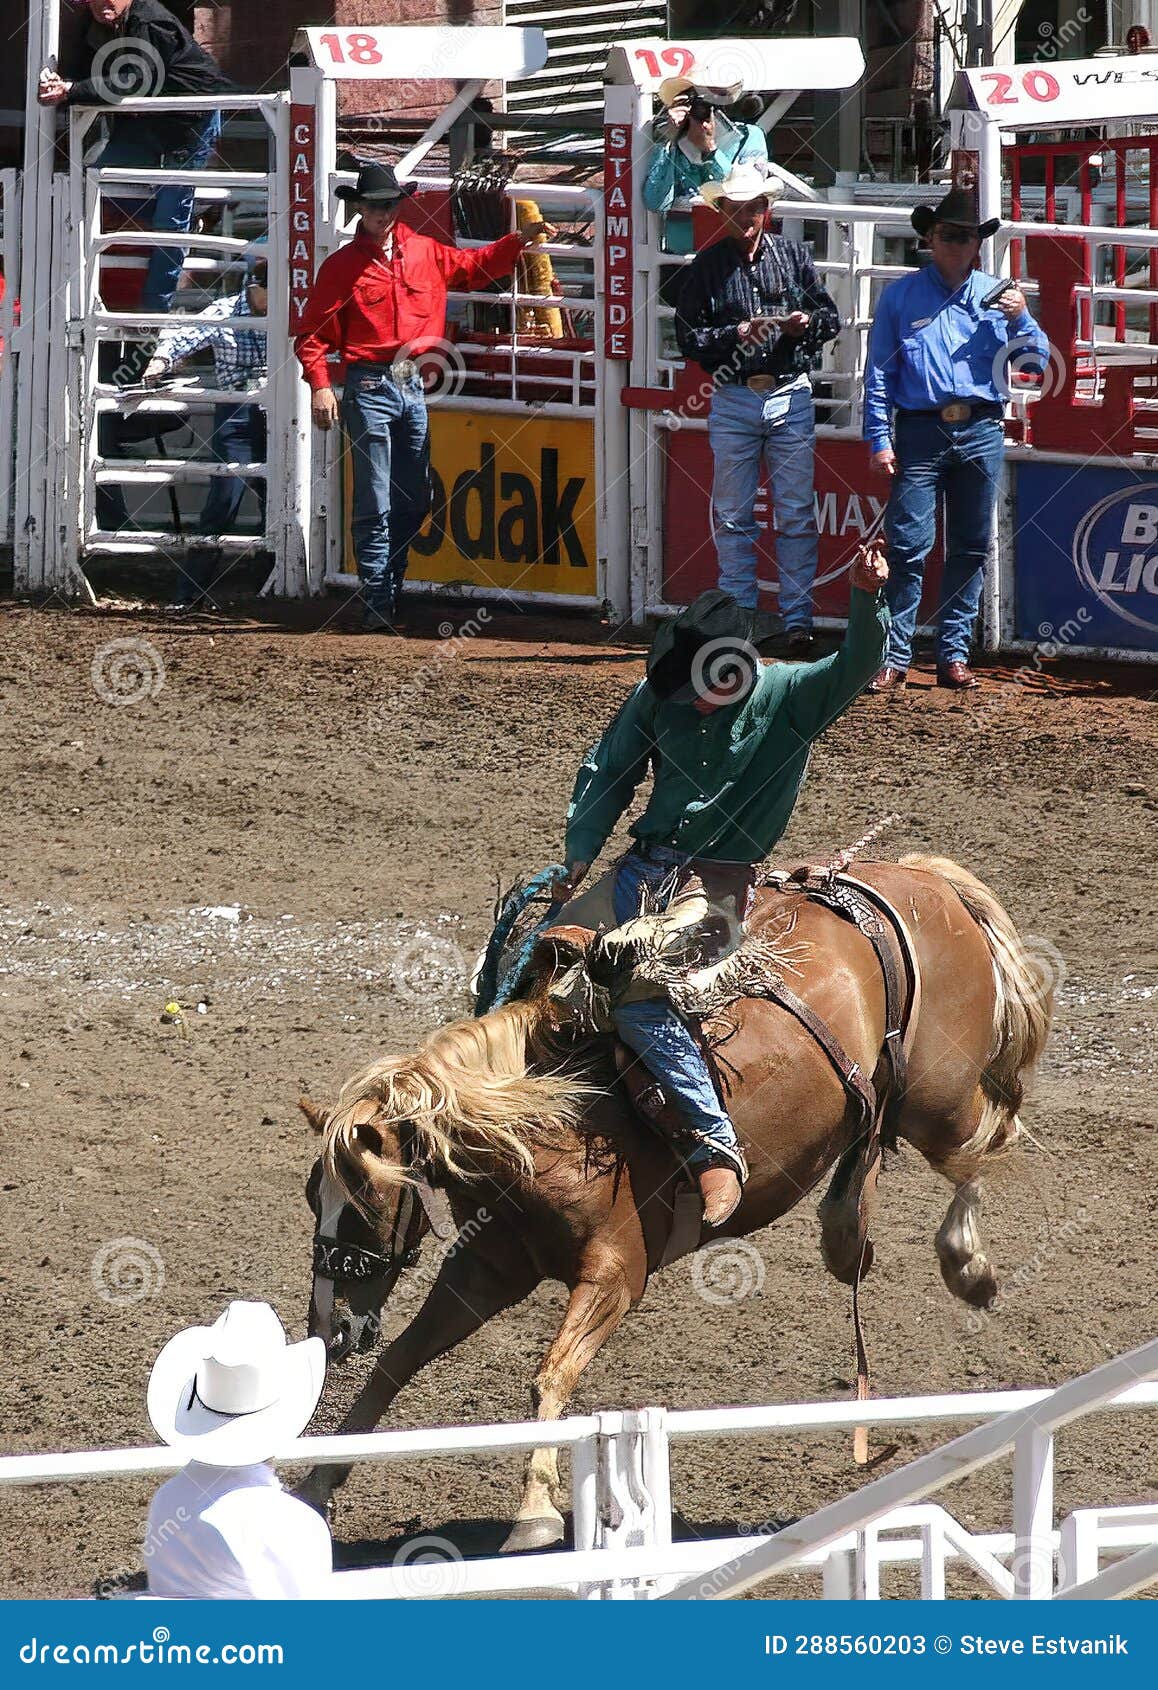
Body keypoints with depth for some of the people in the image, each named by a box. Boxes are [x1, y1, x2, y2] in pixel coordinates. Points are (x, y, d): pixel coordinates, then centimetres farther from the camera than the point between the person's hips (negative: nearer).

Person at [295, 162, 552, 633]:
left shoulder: (425, 253, 8)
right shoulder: (342, 266, -5)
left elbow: (475, 267, 25)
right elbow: (312, 334, -5)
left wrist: (518, 241, 13)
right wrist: (321, 386, -17)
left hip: (414, 384, 5)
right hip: (369, 388, -5)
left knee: (415, 501, 11)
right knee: (375, 507, -5)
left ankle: (389, 591, 23)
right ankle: (377, 607, -4)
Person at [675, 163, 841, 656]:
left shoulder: (793, 255, 7)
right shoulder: (707, 266, 4)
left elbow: (831, 318, 9)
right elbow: (688, 336, 0)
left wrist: (806, 322, -13)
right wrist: (737, 334, -14)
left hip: (791, 397, 0)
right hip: (733, 399, 0)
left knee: (796, 515, 0)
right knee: (733, 517, 4)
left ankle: (798, 620, 3)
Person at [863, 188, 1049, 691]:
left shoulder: (996, 294, 12)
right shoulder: (901, 297, 7)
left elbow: (1036, 361, 10)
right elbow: (878, 375, 4)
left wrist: (1021, 320, -8)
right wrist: (880, 440, -4)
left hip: (981, 435, 3)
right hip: (920, 433, -3)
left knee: (971, 549, 6)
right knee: (908, 547, -8)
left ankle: (954, 654, 13)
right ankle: (894, 656, -5)